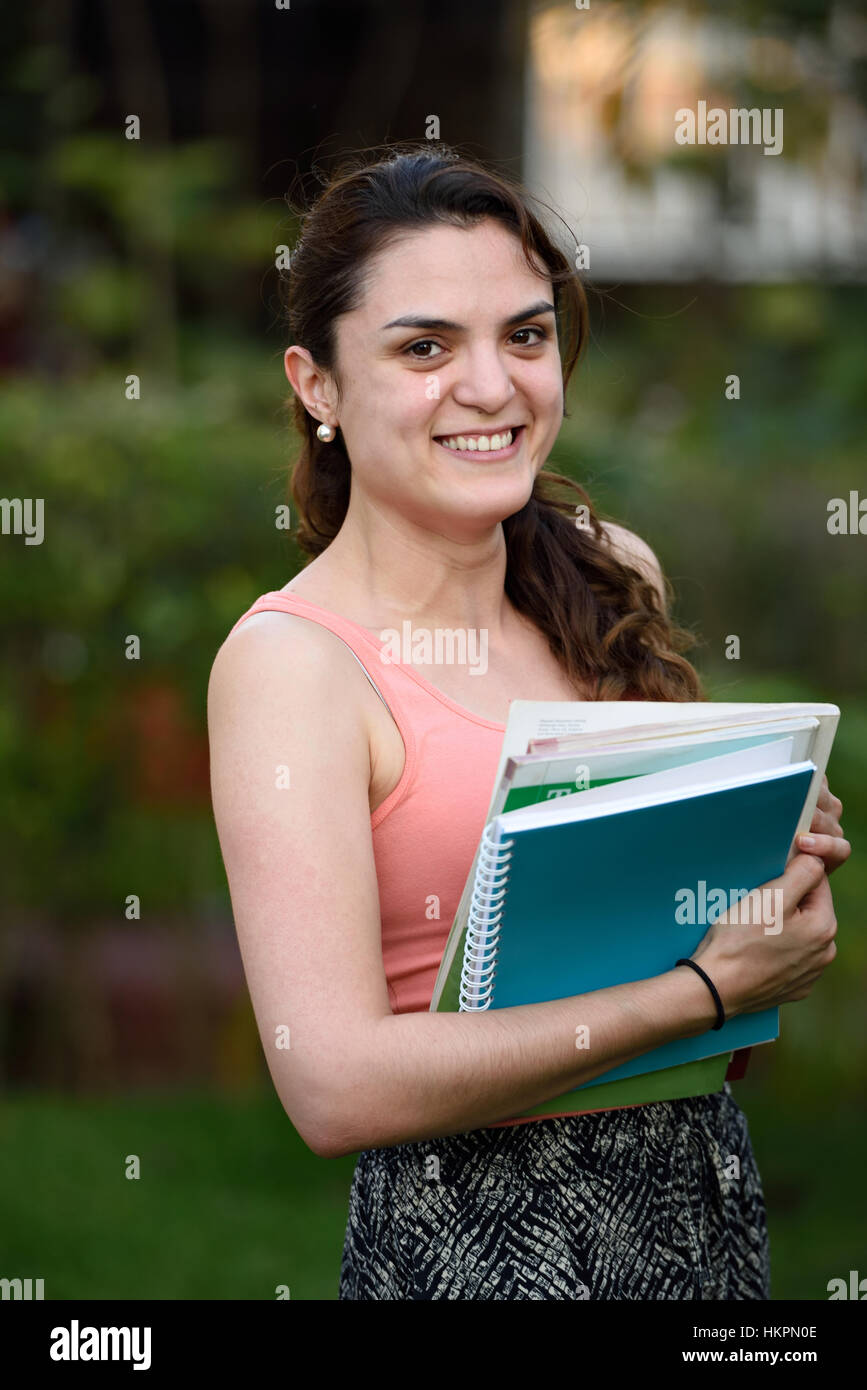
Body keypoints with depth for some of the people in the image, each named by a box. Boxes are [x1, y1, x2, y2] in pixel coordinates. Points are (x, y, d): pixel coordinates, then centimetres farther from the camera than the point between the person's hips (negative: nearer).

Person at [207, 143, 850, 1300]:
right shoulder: (290, 662, -17)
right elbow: (335, 1084, -25)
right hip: (477, 1233, -6)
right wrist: (708, 986, -22)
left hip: (704, 1183, 6)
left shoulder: (613, 576, 2)